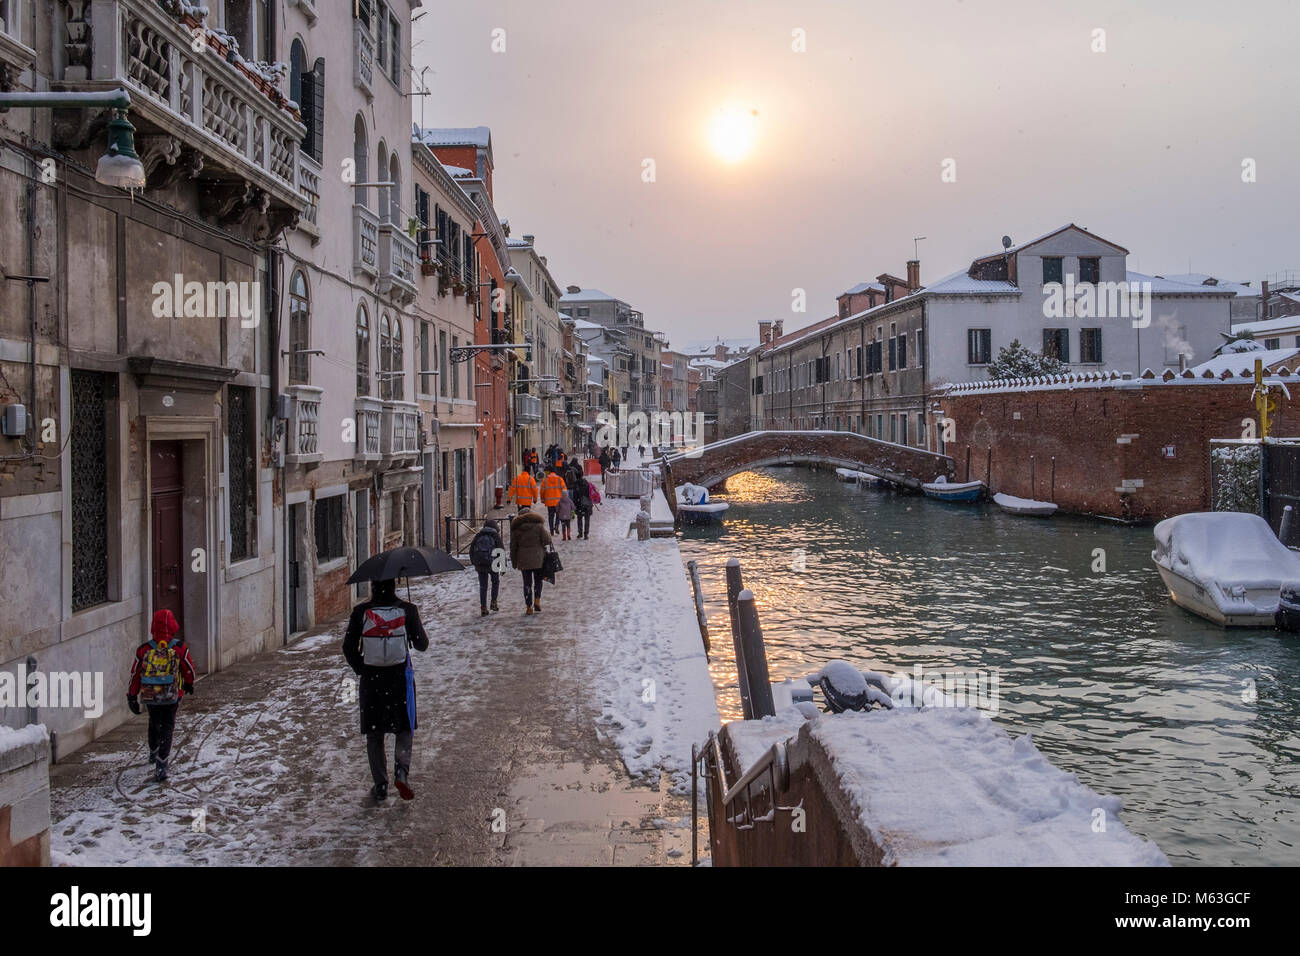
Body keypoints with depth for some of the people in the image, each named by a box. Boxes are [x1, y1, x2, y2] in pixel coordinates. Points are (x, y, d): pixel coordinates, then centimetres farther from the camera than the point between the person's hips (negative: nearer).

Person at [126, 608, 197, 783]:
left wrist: (132, 697, 10)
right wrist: (189, 684, 25)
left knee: (154, 725, 24)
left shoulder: (143, 649, -5)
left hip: (150, 696, 2)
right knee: (166, 728, 4)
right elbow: (189, 669, 4)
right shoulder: (180, 648, -9)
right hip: (172, 696, -2)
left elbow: (135, 674, 1)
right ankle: (161, 767, -6)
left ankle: (154, 754, 47)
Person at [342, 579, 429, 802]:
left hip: (370, 680, 0)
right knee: (405, 728, 16)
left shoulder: (361, 612, -5)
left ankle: (380, 786, 15)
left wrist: (361, 671, 13)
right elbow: (422, 645, -1)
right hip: (400, 677, 0)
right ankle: (402, 770, -8)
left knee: (374, 735, 13)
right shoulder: (407, 610, -7)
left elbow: (349, 648, -2)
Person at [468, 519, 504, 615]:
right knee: (496, 582, 20)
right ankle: (493, 602, 12)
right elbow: (502, 551, -5)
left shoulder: (478, 536, 9)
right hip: (492, 565, -2)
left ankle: (483, 608, 6)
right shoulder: (496, 536, -1)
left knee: (483, 586, 9)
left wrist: (474, 563, 19)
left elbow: (471, 550, 11)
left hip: (480, 565, 2)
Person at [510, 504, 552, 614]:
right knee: (538, 580, 15)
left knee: (527, 583, 6)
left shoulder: (516, 529, 5)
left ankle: (529, 607, 5)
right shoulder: (538, 525, -1)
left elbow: (513, 547, 6)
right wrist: (548, 534, 16)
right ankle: (537, 601, -1)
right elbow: (547, 541, -6)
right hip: (538, 558, -1)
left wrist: (514, 562, 13)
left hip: (523, 560, 1)